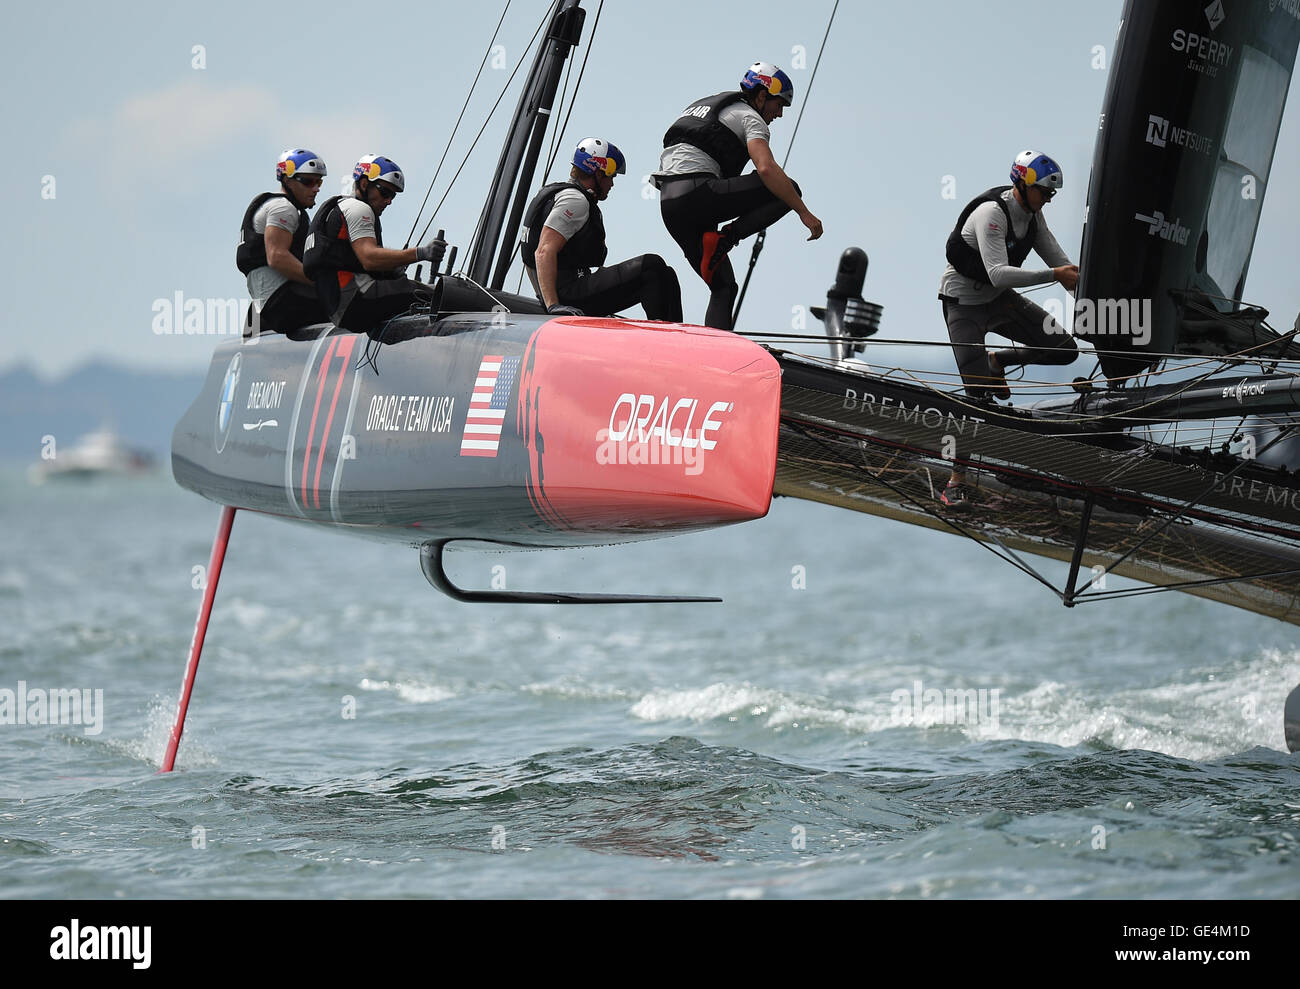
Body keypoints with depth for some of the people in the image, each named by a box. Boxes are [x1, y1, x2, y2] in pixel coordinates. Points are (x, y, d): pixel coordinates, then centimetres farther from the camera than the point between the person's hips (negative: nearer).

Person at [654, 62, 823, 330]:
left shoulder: (703, 105, 31)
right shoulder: (750, 117, 3)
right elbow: (766, 168, -15)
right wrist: (804, 213, -14)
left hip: (668, 205, 8)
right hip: (696, 191, -8)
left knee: (724, 286, 14)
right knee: (788, 190, -4)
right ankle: (725, 240, -16)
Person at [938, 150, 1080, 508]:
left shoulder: (1032, 213, -3)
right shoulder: (992, 213, -28)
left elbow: (1058, 259, 3)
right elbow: (999, 274, -38)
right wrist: (1053, 275, -42)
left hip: (998, 300, 7)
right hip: (964, 302, -7)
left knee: (1064, 348, -5)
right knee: (979, 394, -14)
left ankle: (998, 361, 21)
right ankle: (957, 480, -2)